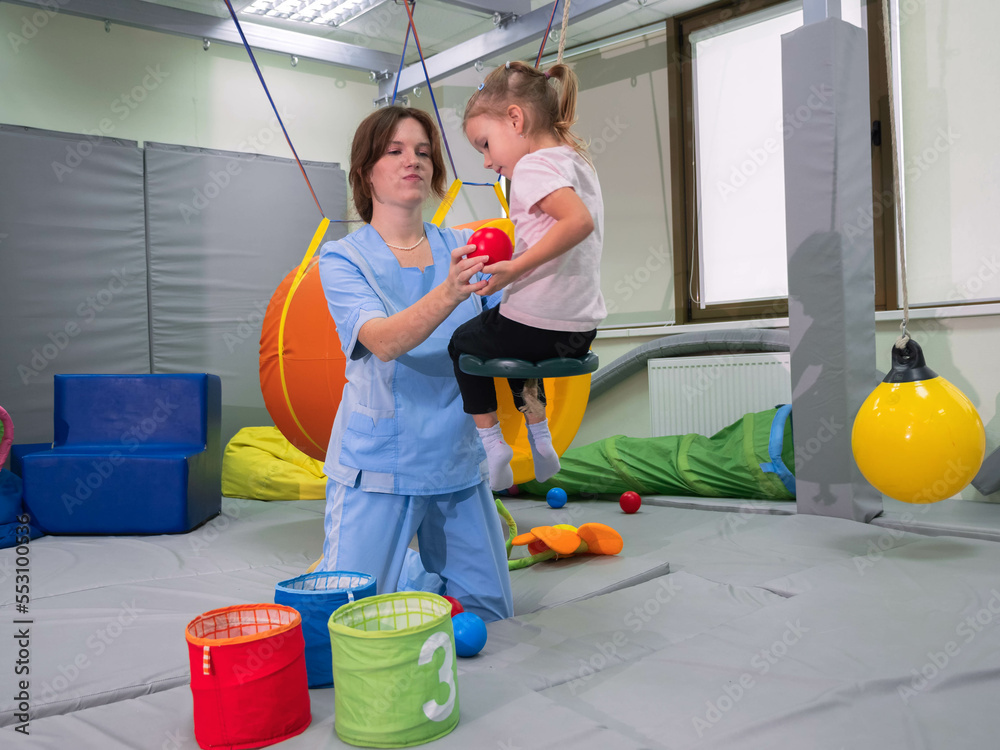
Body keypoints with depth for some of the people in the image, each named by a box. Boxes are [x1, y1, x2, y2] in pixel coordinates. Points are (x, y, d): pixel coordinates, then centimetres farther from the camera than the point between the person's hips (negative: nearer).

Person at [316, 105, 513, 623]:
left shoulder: (463, 250, 6)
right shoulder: (342, 259, -6)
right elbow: (383, 342, -25)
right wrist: (449, 293, -41)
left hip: (457, 461, 4)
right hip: (377, 466, -4)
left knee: (489, 615, 13)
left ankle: (414, 574, 39)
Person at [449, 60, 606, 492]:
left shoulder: (532, 166, -14)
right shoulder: (576, 160, 14)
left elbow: (579, 221, -31)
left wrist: (514, 269, -28)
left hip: (537, 323, -9)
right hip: (581, 328, 9)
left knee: (464, 343, 16)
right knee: (507, 341, 35)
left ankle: (490, 442, 14)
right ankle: (538, 437, 32)